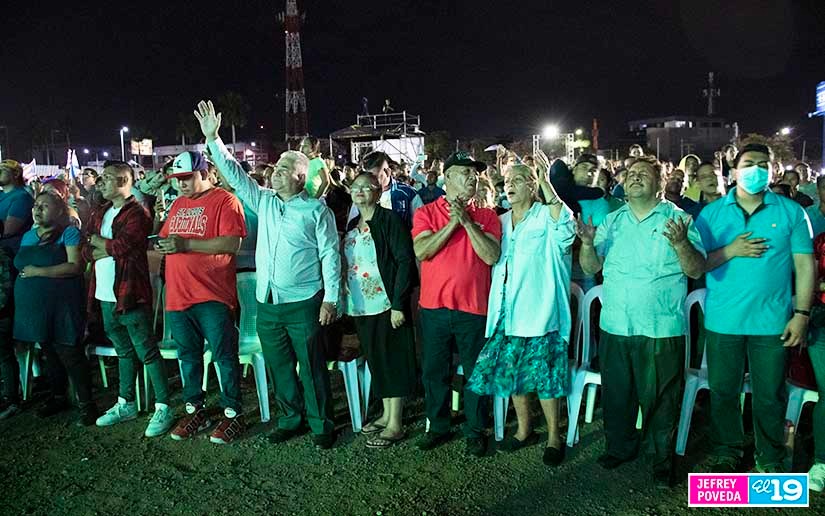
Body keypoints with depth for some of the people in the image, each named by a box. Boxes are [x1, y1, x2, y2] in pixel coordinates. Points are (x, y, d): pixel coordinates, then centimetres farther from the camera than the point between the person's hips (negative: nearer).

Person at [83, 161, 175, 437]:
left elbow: (121, 246, -21)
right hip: (106, 296, 8)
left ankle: (163, 408, 4)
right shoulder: (100, 213, 15)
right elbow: (87, 251, 9)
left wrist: (97, 240, -3)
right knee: (124, 351, 19)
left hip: (130, 294, -8)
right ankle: (125, 404, 30)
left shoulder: (137, 213, -10)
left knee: (147, 353, -3)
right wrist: (108, 249, -10)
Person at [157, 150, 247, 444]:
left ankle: (233, 414, 10)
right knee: (188, 356, 14)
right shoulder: (177, 204, 18)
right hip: (178, 295, 7)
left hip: (212, 297, -7)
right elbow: (165, 239, 26)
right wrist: (163, 244, 2)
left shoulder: (225, 201, -6)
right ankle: (194, 410, 27)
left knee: (224, 356, -1)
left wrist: (186, 244, -20)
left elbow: (232, 243, -17)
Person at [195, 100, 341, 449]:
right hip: (267, 303, 6)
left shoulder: (316, 210, -7)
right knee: (279, 367, 15)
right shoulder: (264, 201, 9)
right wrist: (212, 139, 0)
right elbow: (234, 173, 8)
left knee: (311, 367, 3)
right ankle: (290, 419, 31)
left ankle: (321, 425, 17)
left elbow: (330, 255, -8)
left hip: (303, 303, -5)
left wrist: (331, 299, -12)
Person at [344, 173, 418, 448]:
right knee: (375, 360, 14)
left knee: (392, 360, -1)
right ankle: (386, 414, 27)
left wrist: (398, 303, -19)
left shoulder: (389, 220, -8)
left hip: (386, 303, -7)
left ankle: (395, 425, 8)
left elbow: (405, 261, -14)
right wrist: (344, 301, 10)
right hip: (361, 305, 7)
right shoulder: (353, 226, 14)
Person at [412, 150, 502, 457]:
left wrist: (466, 220, -14)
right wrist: (453, 222, -16)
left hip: (474, 307, 0)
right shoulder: (426, 213, 1)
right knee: (434, 372, 12)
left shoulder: (486, 216, 2)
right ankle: (438, 427, 29)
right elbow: (421, 251, -13)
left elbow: (491, 256, -10)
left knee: (475, 373, 9)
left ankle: (475, 431, 24)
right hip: (434, 306, 1)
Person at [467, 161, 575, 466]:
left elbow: (566, 229, -25)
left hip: (538, 311, -6)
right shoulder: (501, 222, 15)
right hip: (506, 310, 6)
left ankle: (554, 436, 14)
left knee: (544, 374, -2)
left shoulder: (545, 216, -2)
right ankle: (524, 428, 28)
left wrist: (546, 184, -28)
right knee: (511, 371, 11)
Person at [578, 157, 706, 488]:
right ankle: (620, 446, 35)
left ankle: (663, 460, 25)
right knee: (616, 393, 15)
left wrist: (681, 243, -28)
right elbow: (591, 267, 6)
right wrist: (588, 243, -14)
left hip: (662, 328, -3)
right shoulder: (612, 220, 9)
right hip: (615, 325, 4)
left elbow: (696, 270, -9)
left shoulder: (677, 218, -3)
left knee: (660, 398, 7)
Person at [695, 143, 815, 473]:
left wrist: (802, 314, -6)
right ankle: (726, 453, 29)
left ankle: (770, 460, 28)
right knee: (723, 392, 11)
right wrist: (731, 251, -14)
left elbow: (805, 265, 0)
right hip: (722, 320, 1)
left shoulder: (791, 212, 2)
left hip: (772, 320, 0)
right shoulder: (712, 213, 3)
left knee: (770, 396, 9)